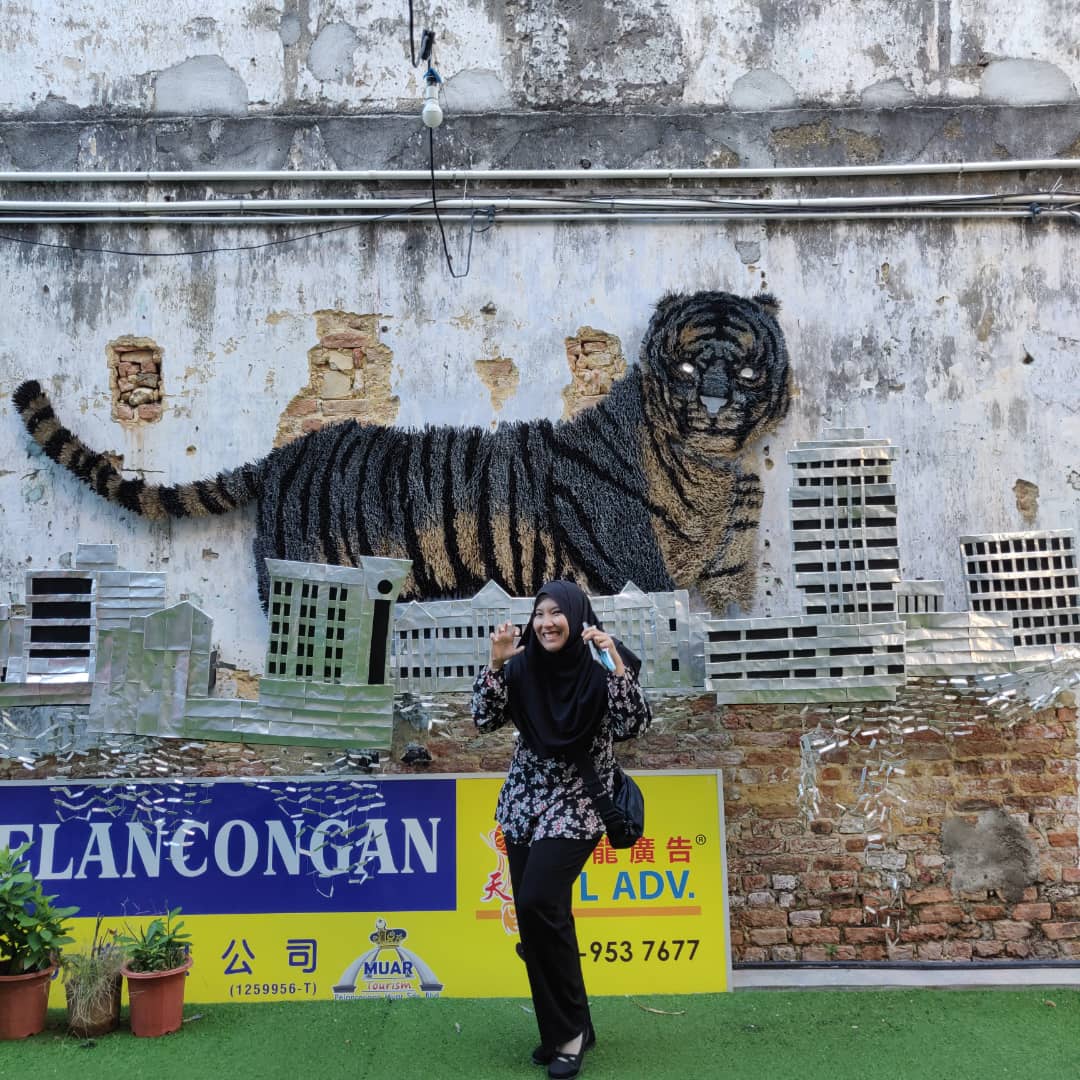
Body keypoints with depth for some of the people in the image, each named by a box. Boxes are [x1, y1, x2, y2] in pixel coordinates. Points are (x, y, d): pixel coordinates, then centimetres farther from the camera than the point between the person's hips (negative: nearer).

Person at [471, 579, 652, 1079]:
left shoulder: (601, 668, -11)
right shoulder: (523, 667, 0)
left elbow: (634, 725, -21)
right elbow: (485, 719, -5)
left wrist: (616, 661, -29)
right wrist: (496, 663, -16)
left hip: (577, 804, -5)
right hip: (525, 801, 5)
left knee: (538, 904, -19)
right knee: (539, 916, 8)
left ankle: (570, 1029, 0)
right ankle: (563, 1028, 25)